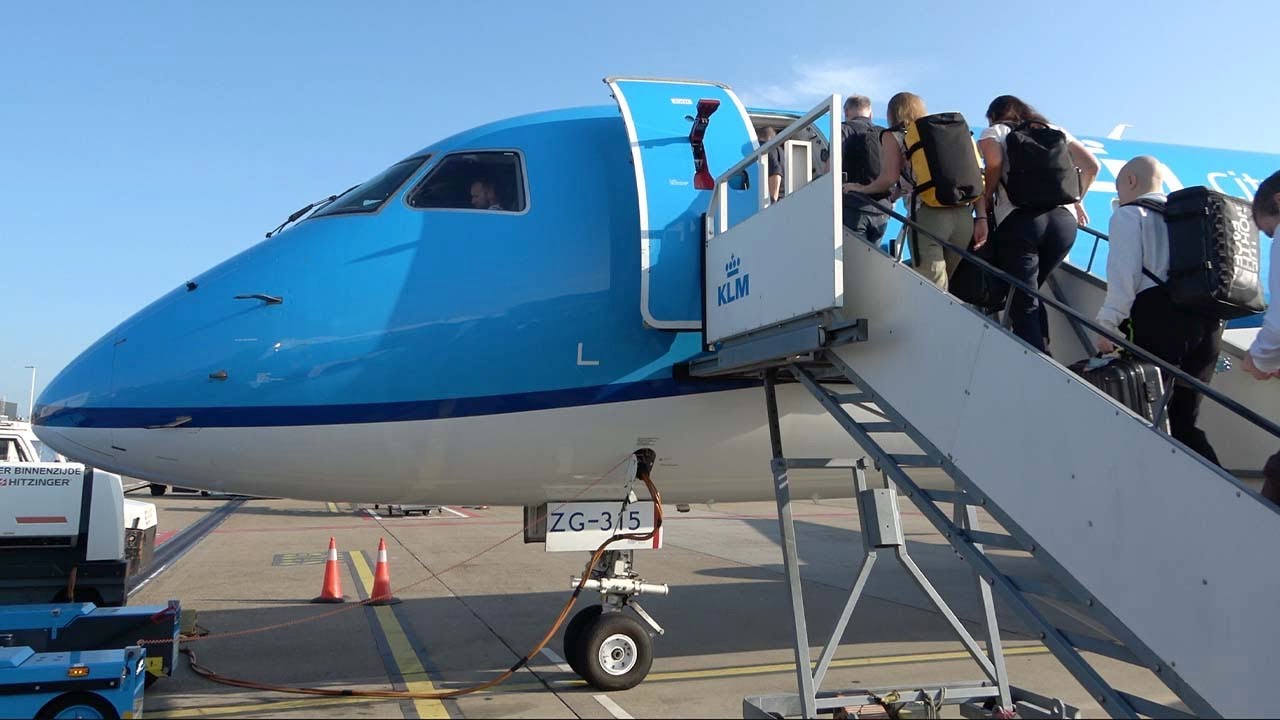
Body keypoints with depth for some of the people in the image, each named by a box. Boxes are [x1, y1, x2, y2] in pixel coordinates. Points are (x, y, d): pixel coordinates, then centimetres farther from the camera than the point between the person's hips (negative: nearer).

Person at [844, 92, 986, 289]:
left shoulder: (893, 136, 10)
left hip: (928, 215, -5)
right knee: (954, 287, 13)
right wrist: (981, 217, 13)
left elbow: (889, 178, -4)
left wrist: (861, 189, 13)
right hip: (964, 215, 5)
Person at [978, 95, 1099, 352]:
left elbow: (994, 165, -7)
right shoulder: (1054, 130, 27)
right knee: (1032, 293, 19)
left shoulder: (994, 131, 16)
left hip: (1020, 219, -4)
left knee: (1024, 302, -5)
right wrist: (1076, 200, 28)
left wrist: (986, 201, 4)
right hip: (1064, 219, 4)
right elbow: (1092, 166, 16)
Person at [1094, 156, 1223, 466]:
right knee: (1184, 421, 11)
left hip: (1161, 318, -7)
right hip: (1209, 320, 7)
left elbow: (1124, 273, -8)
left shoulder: (1129, 215, 6)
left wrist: (1108, 323, -10)